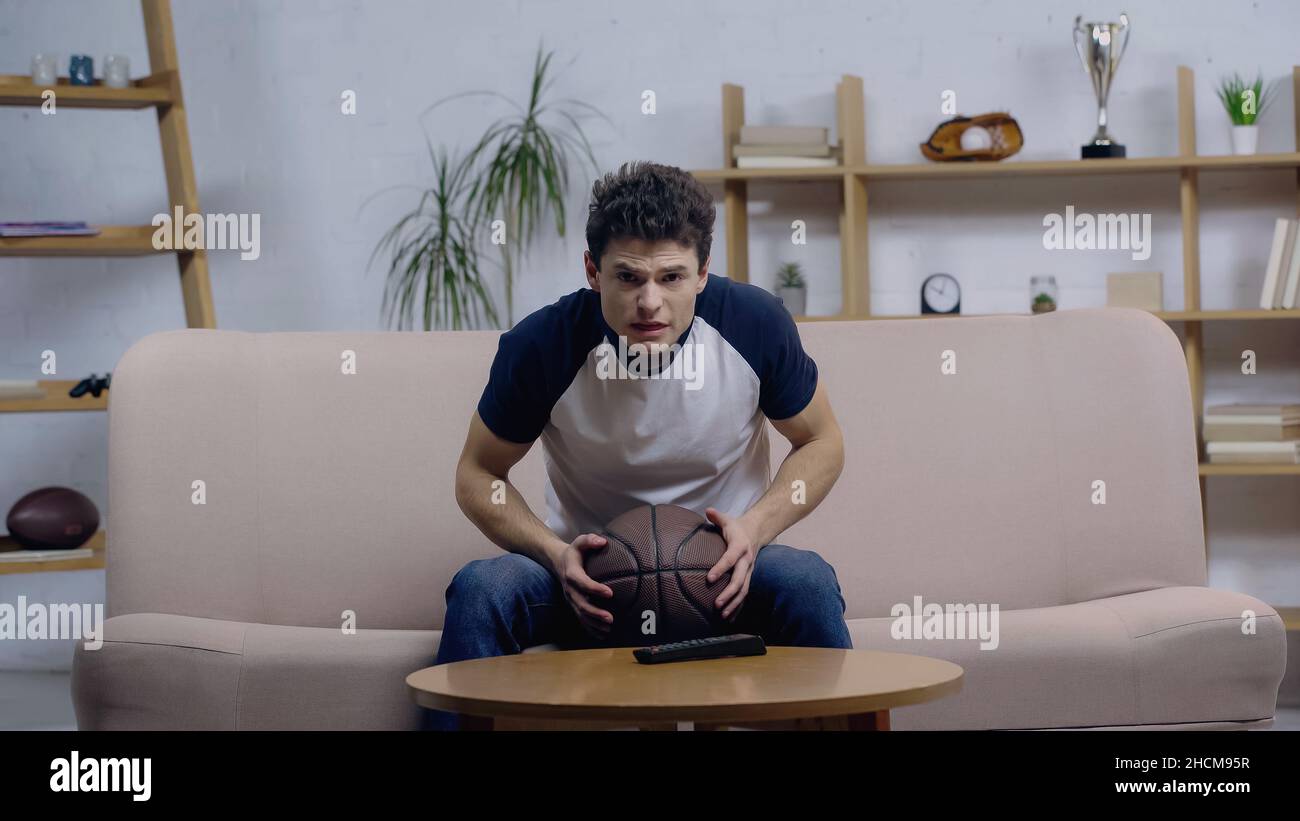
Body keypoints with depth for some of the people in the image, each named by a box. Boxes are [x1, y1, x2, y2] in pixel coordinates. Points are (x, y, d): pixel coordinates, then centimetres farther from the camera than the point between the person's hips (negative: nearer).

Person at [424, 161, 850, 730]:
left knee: (806, 581, -31)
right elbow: (478, 474, -3)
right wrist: (555, 554, -21)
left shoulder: (755, 325, -15)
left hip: (723, 574, 0)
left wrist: (756, 528, -17)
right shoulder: (543, 344, -17)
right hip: (590, 574, 0)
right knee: (481, 589, -29)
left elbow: (821, 442, 2)